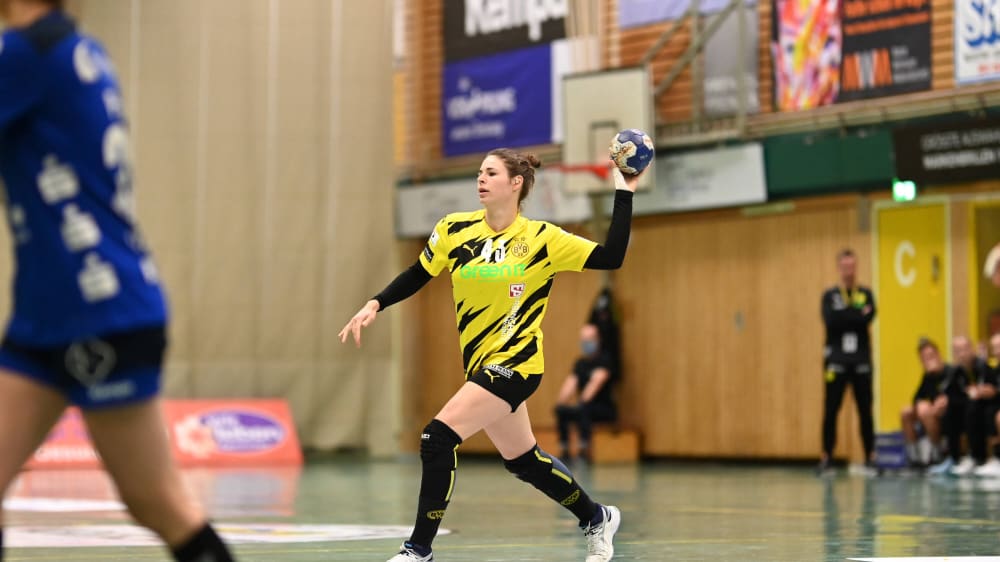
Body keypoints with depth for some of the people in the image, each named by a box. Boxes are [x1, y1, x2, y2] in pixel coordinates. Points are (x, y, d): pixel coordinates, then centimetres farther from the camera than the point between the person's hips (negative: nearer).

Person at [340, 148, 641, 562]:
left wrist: (624, 193, -16)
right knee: (523, 460, 17)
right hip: (480, 364, 6)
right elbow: (416, 276, 13)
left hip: (516, 363, -6)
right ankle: (597, 518, 39)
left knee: (438, 437, -20)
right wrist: (375, 305, 0)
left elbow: (612, 257, -13)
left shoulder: (541, 238, -10)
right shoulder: (454, 230, 2)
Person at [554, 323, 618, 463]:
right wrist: (561, 401, -21)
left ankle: (585, 448, -35)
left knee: (583, 409, -35)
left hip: (605, 409, -6)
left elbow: (597, 381, -24)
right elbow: (570, 383, -1)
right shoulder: (580, 363, 11)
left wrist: (582, 400, -38)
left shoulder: (603, 359, -9)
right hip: (585, 407, 6)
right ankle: (564, 450, -15)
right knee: (560, 410, -19)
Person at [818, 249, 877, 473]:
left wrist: (845, 315, -9)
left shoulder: (866, 294, 10)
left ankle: (870, 457, 7)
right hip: (836, 360, -1)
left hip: (861, 361, 1)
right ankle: (826, 457, 2)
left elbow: (868, 318, -8)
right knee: (831, 410, -3)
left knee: (865, 410, 1)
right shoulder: (830, 295, 6)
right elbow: (830, 321, -11)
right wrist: (857, 314, -9)